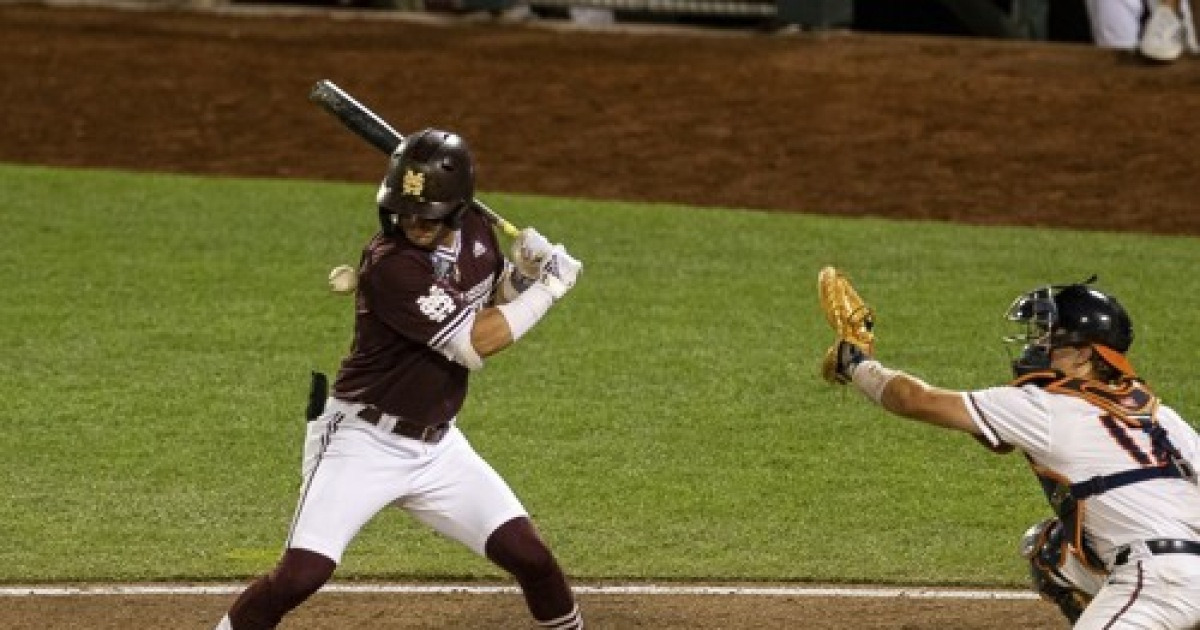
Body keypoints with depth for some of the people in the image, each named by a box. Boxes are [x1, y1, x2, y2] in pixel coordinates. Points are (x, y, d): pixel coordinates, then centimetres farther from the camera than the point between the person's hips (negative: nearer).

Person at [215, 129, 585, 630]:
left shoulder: (475, 233, -2)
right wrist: (550, 287, -17)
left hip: (436, 445, 6)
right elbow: (474, 343, -25)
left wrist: (526, 270, -6)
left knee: (529, 555, 1)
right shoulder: (389, 265, -25)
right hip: (363, 442, -6)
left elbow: (498, 296, 17)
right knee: (302, 574, -19)